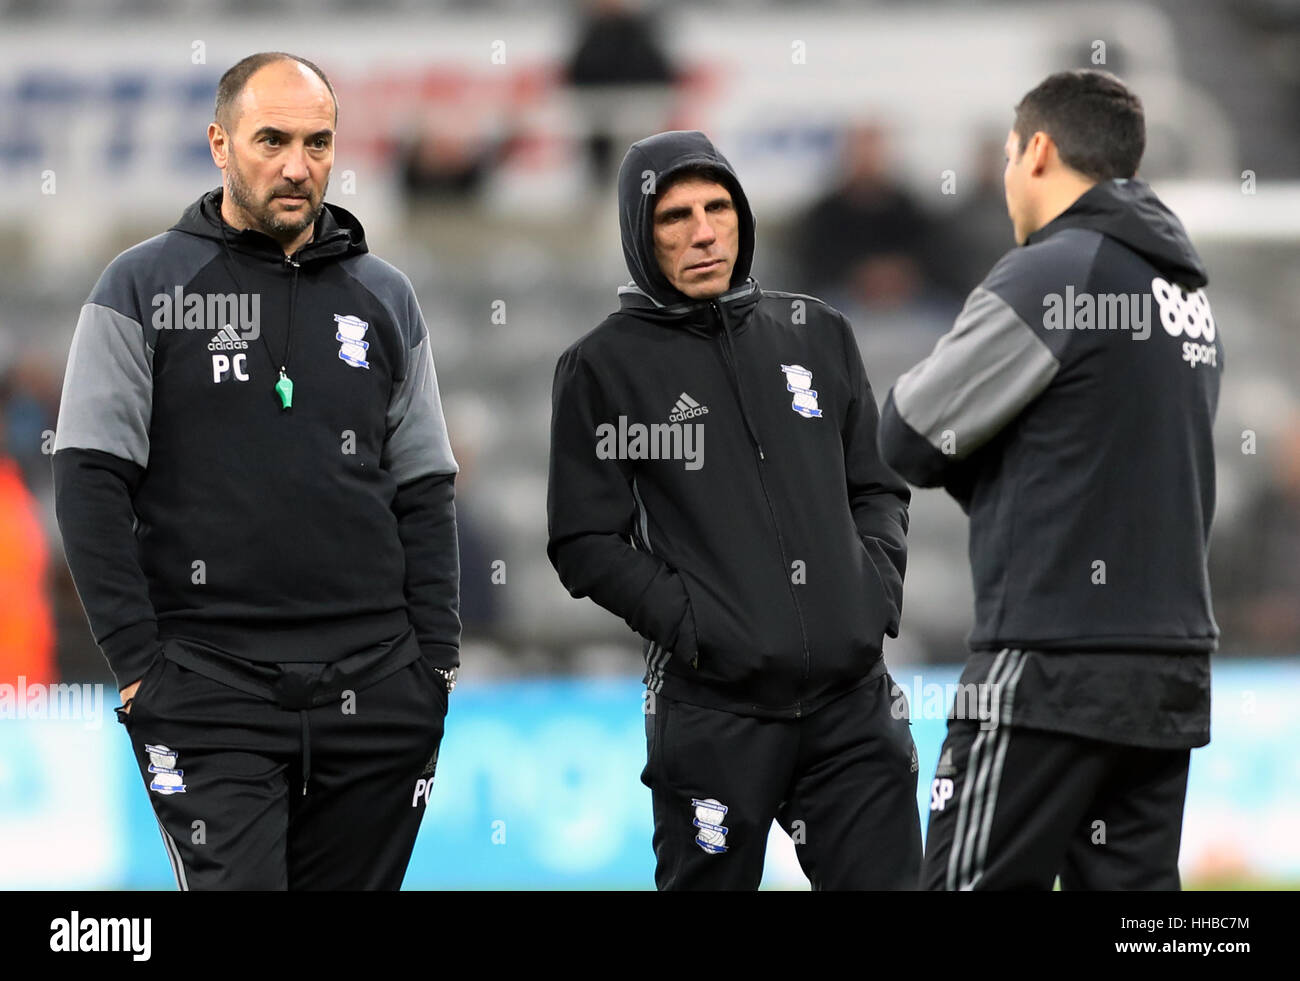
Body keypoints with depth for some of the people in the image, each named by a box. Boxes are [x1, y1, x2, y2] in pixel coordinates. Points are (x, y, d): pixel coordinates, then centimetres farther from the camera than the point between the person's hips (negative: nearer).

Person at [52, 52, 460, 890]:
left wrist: (436, 666, 5)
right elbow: (91, 485, -3)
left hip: (374, 695, 4)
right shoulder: (143, 289, 1)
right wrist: (139, 665, -10)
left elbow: (426, 497, 15)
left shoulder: (384, 299, 13)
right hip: (210, 695, -4)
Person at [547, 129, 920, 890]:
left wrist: (879, 579, 1)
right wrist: (686, 619, -12)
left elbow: (878, 488, 19)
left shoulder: (817, 334, 13)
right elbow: (586, 542, -1)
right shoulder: (608, 366, 1)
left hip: (852, 695, 3)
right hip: (712, 707, -3)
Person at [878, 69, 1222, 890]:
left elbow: (910, 438, -5)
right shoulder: (1188, 290, 16)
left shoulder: (1052, 274, -10)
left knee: (977, 882, -5)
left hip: (1056, 671, -8)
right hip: (1173, 670, 8)